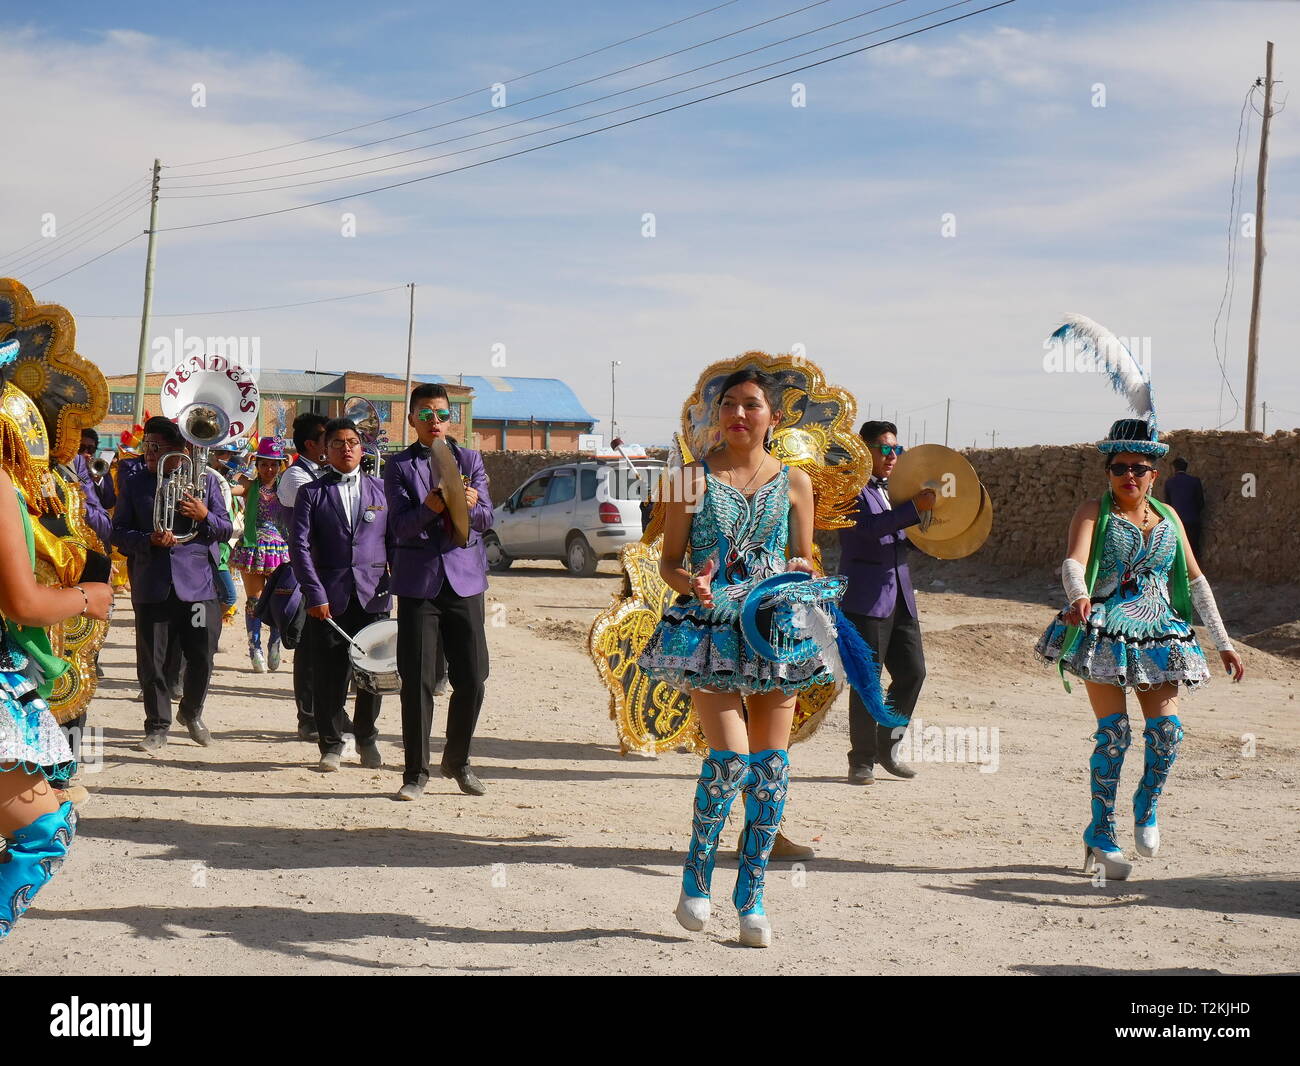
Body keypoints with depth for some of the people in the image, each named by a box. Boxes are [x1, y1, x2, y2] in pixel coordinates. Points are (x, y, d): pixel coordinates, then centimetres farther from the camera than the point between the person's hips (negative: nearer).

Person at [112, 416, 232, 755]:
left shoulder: (204, 480, 5)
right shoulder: (134, 484, 7)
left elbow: (226, 529, 6)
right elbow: (119, 532, 5)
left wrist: (205, 516, -15)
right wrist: (149, 540, -14)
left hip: (198, 583, 0)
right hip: (152, 585, 0)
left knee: (202, 657, 3)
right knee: (152, 661, 2)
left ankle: (192, 712, 29)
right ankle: (157, 727, 15)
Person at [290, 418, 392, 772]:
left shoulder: (381, 489, 11)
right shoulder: (311, 493, 6)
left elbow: (397, 540, 11)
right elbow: (299, 546, -1)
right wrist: (315, 595, -10)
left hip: (373, 597, 2)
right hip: (329, 599, -1)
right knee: (330, 676, 1)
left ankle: (366, 738, 24)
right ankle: (331, 746, 14)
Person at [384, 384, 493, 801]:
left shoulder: (470, 460, 10)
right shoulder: (398, 466, 3)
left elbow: (486, 520, 0)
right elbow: (401, 528, -8)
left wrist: (471, 505, -23)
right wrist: (429, 508, -27)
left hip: (464, 578, 2)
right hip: (418, 581, -2)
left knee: (472, 678, 3)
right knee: (417, 680, -2)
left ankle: (457, 761, 22)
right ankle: (416, 771, 8)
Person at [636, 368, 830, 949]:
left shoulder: (794, 482, 8)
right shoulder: (694, 478, 4)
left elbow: (805, 563, 14)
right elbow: (669, 561, 5)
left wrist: (800, 574, -9)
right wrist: (692, 585, -16)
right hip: (709, 630, -2)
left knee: (770, 765, 2)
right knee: (730, 758, -14)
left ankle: (751, 897, 15)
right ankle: (696, 872, 10)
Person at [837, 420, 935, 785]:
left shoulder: (896, 491, 19)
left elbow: (910, 539, 24)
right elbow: (868, 526, -23)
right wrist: (915, 508, -27)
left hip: (900, 597, 7)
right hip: (865, 599, -7)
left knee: (912, 672, 4)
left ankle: (886, 748, 19)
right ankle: (862, 761, 5)